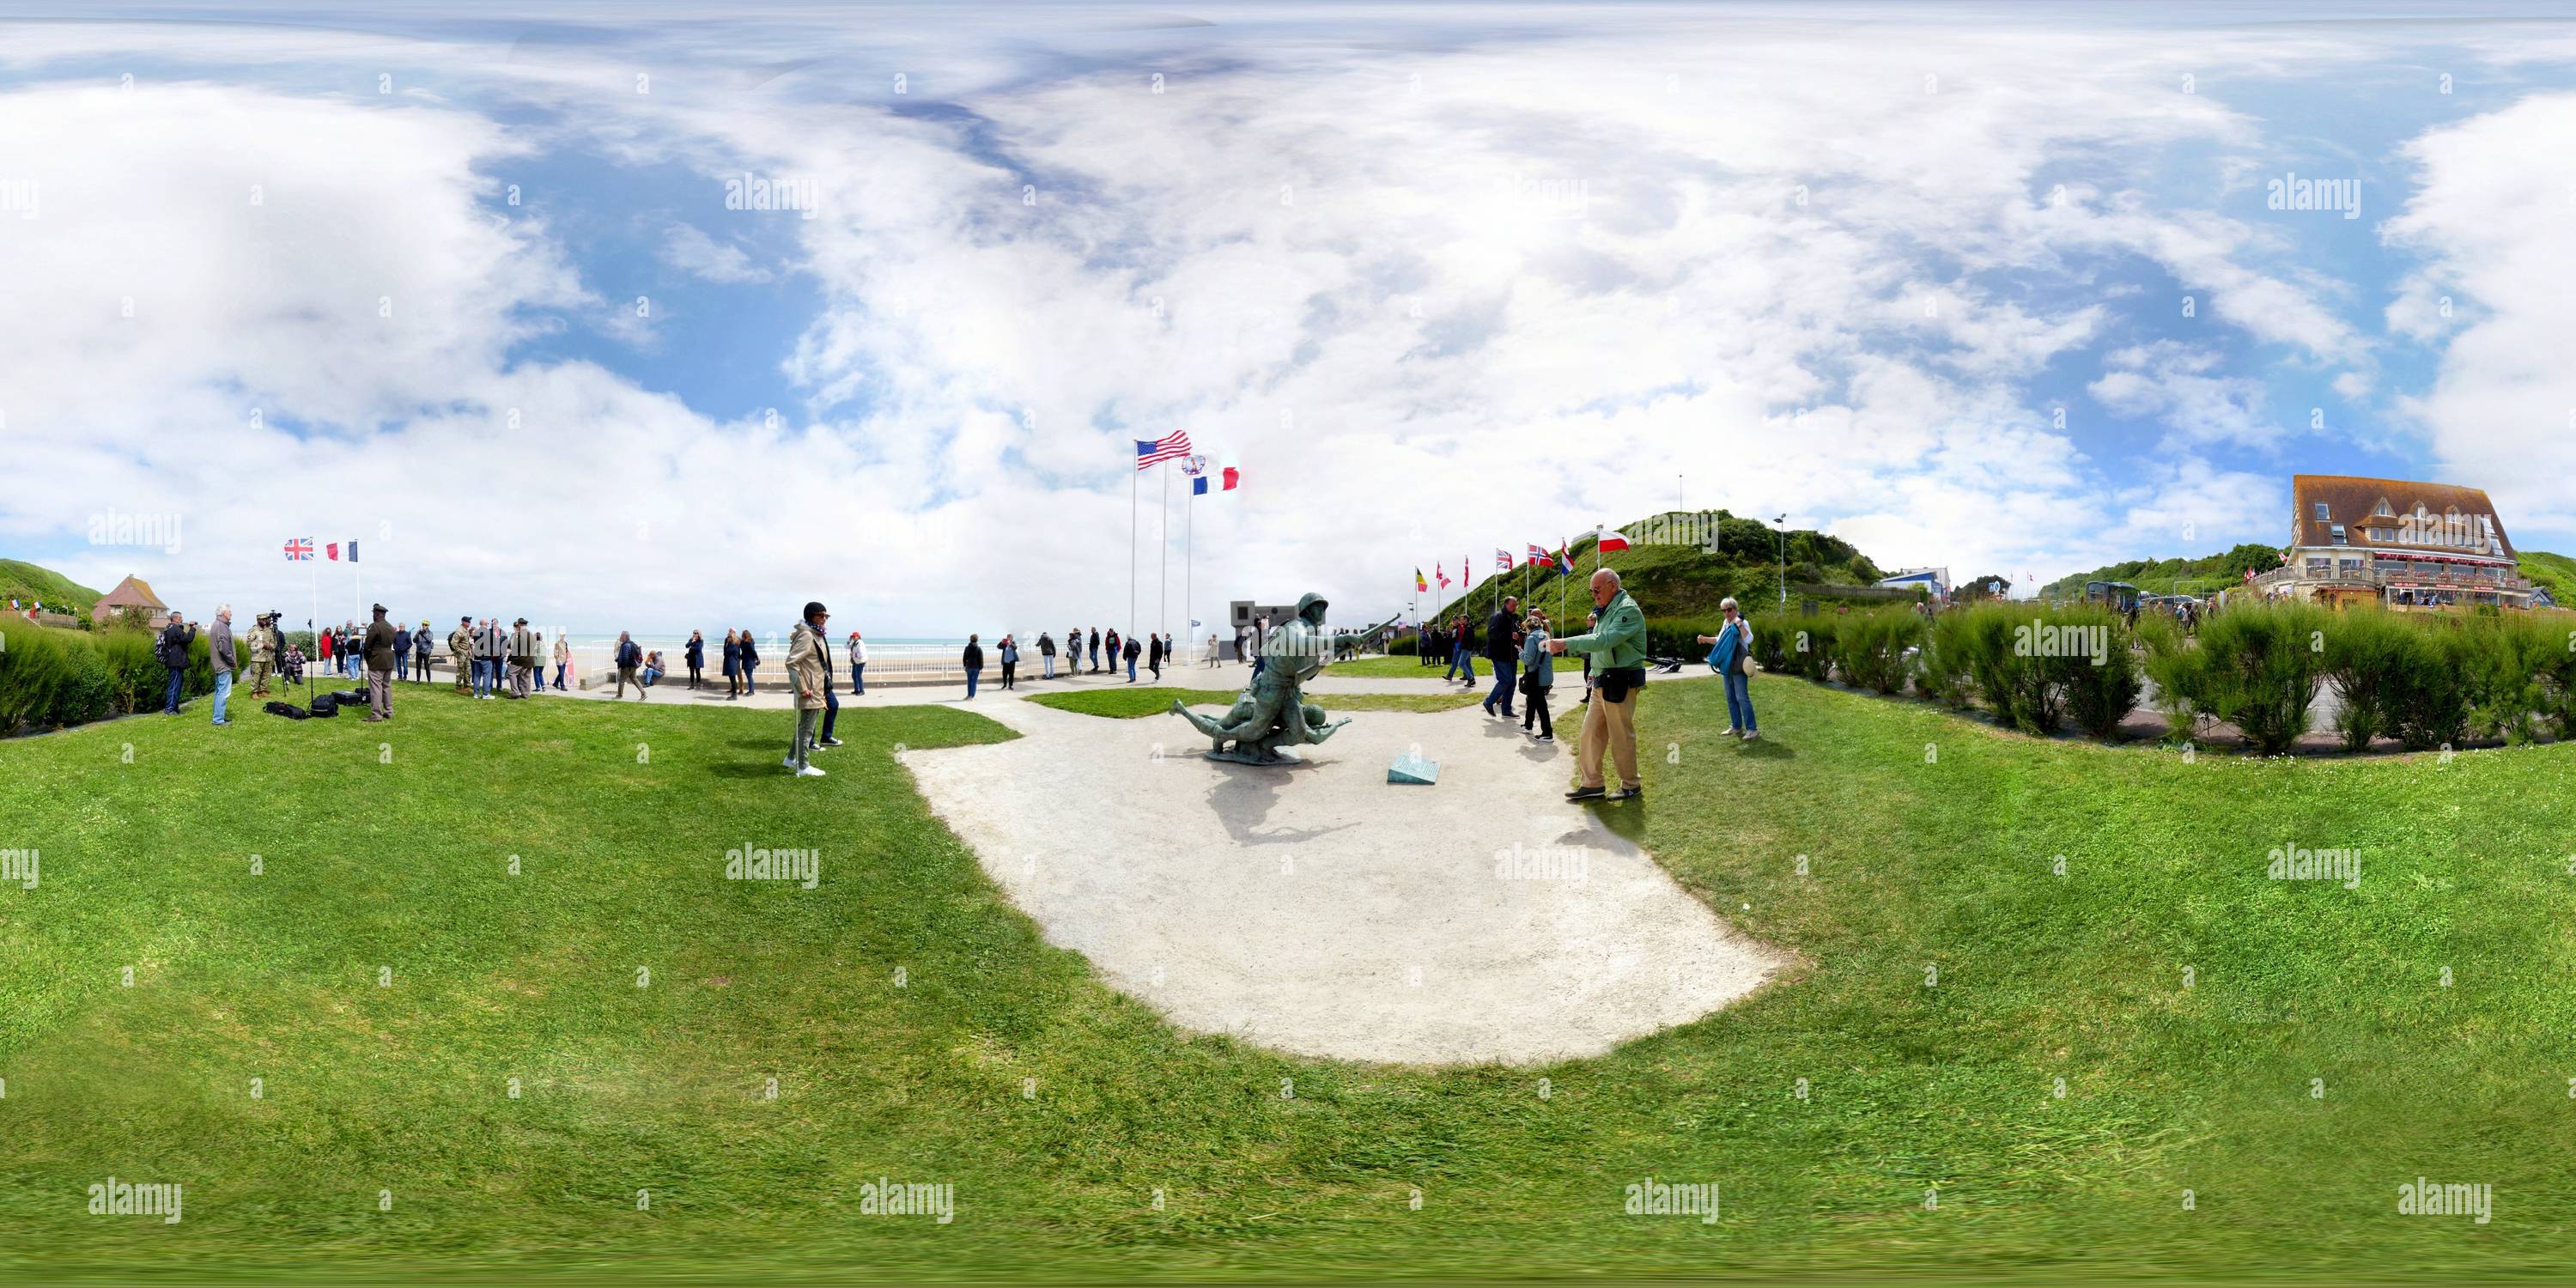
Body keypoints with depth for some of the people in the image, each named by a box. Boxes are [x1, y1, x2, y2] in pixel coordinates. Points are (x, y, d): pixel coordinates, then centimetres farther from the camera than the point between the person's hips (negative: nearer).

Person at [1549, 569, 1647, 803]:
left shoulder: (1628, 610, -16)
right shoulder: (1607, 610, 15)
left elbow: (1605, 640, -28)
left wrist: (1566, 644, -32)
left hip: (1621, 684, -9)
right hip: (1603, 683, 9)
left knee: (1621, 737, 0)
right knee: (1591, 733, 8)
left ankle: (1631, 786, 13)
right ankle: (1592, 784, 14)